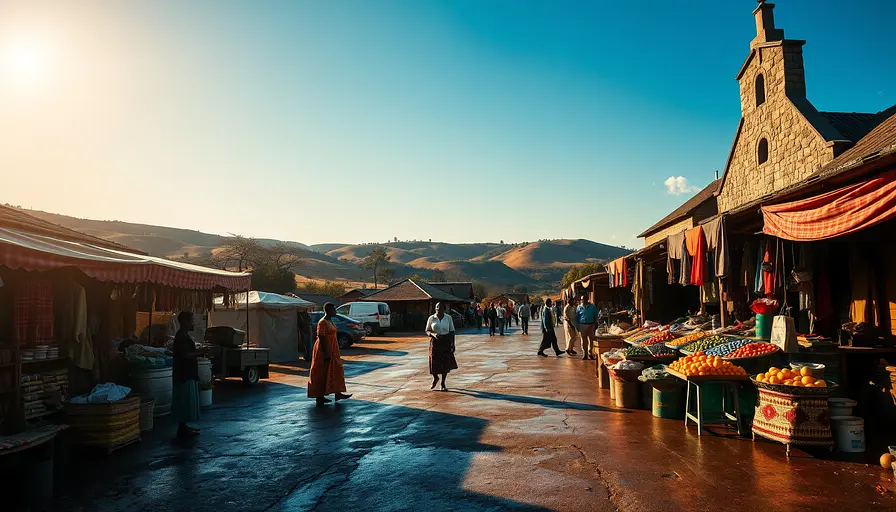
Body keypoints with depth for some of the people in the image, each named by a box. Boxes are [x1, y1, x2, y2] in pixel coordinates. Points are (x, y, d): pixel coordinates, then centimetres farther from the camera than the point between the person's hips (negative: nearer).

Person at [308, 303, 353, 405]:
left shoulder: (330, 321, 12)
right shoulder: (322, 323, -18)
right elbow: (321, 338, -21)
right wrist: (326, 353, -23)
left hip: (331, 350, 10)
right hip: (324, 350, -10)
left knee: (335, 371, 10)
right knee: (321, 374, -2)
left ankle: (338, 394, 14)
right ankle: (319, 397, 5)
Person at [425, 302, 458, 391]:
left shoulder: (448, 318, 1)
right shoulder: (431, 318, 0)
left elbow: (452, 331, 5)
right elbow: (427, 331, 5)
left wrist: (453, 344, -1)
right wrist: (433, 334, -16)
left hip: (446, 342, 0)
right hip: (435, 342, 0)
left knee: (445, 363, 2)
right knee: (434, 363, -2)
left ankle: (443, 384, 18)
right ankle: (435, 378, 30)